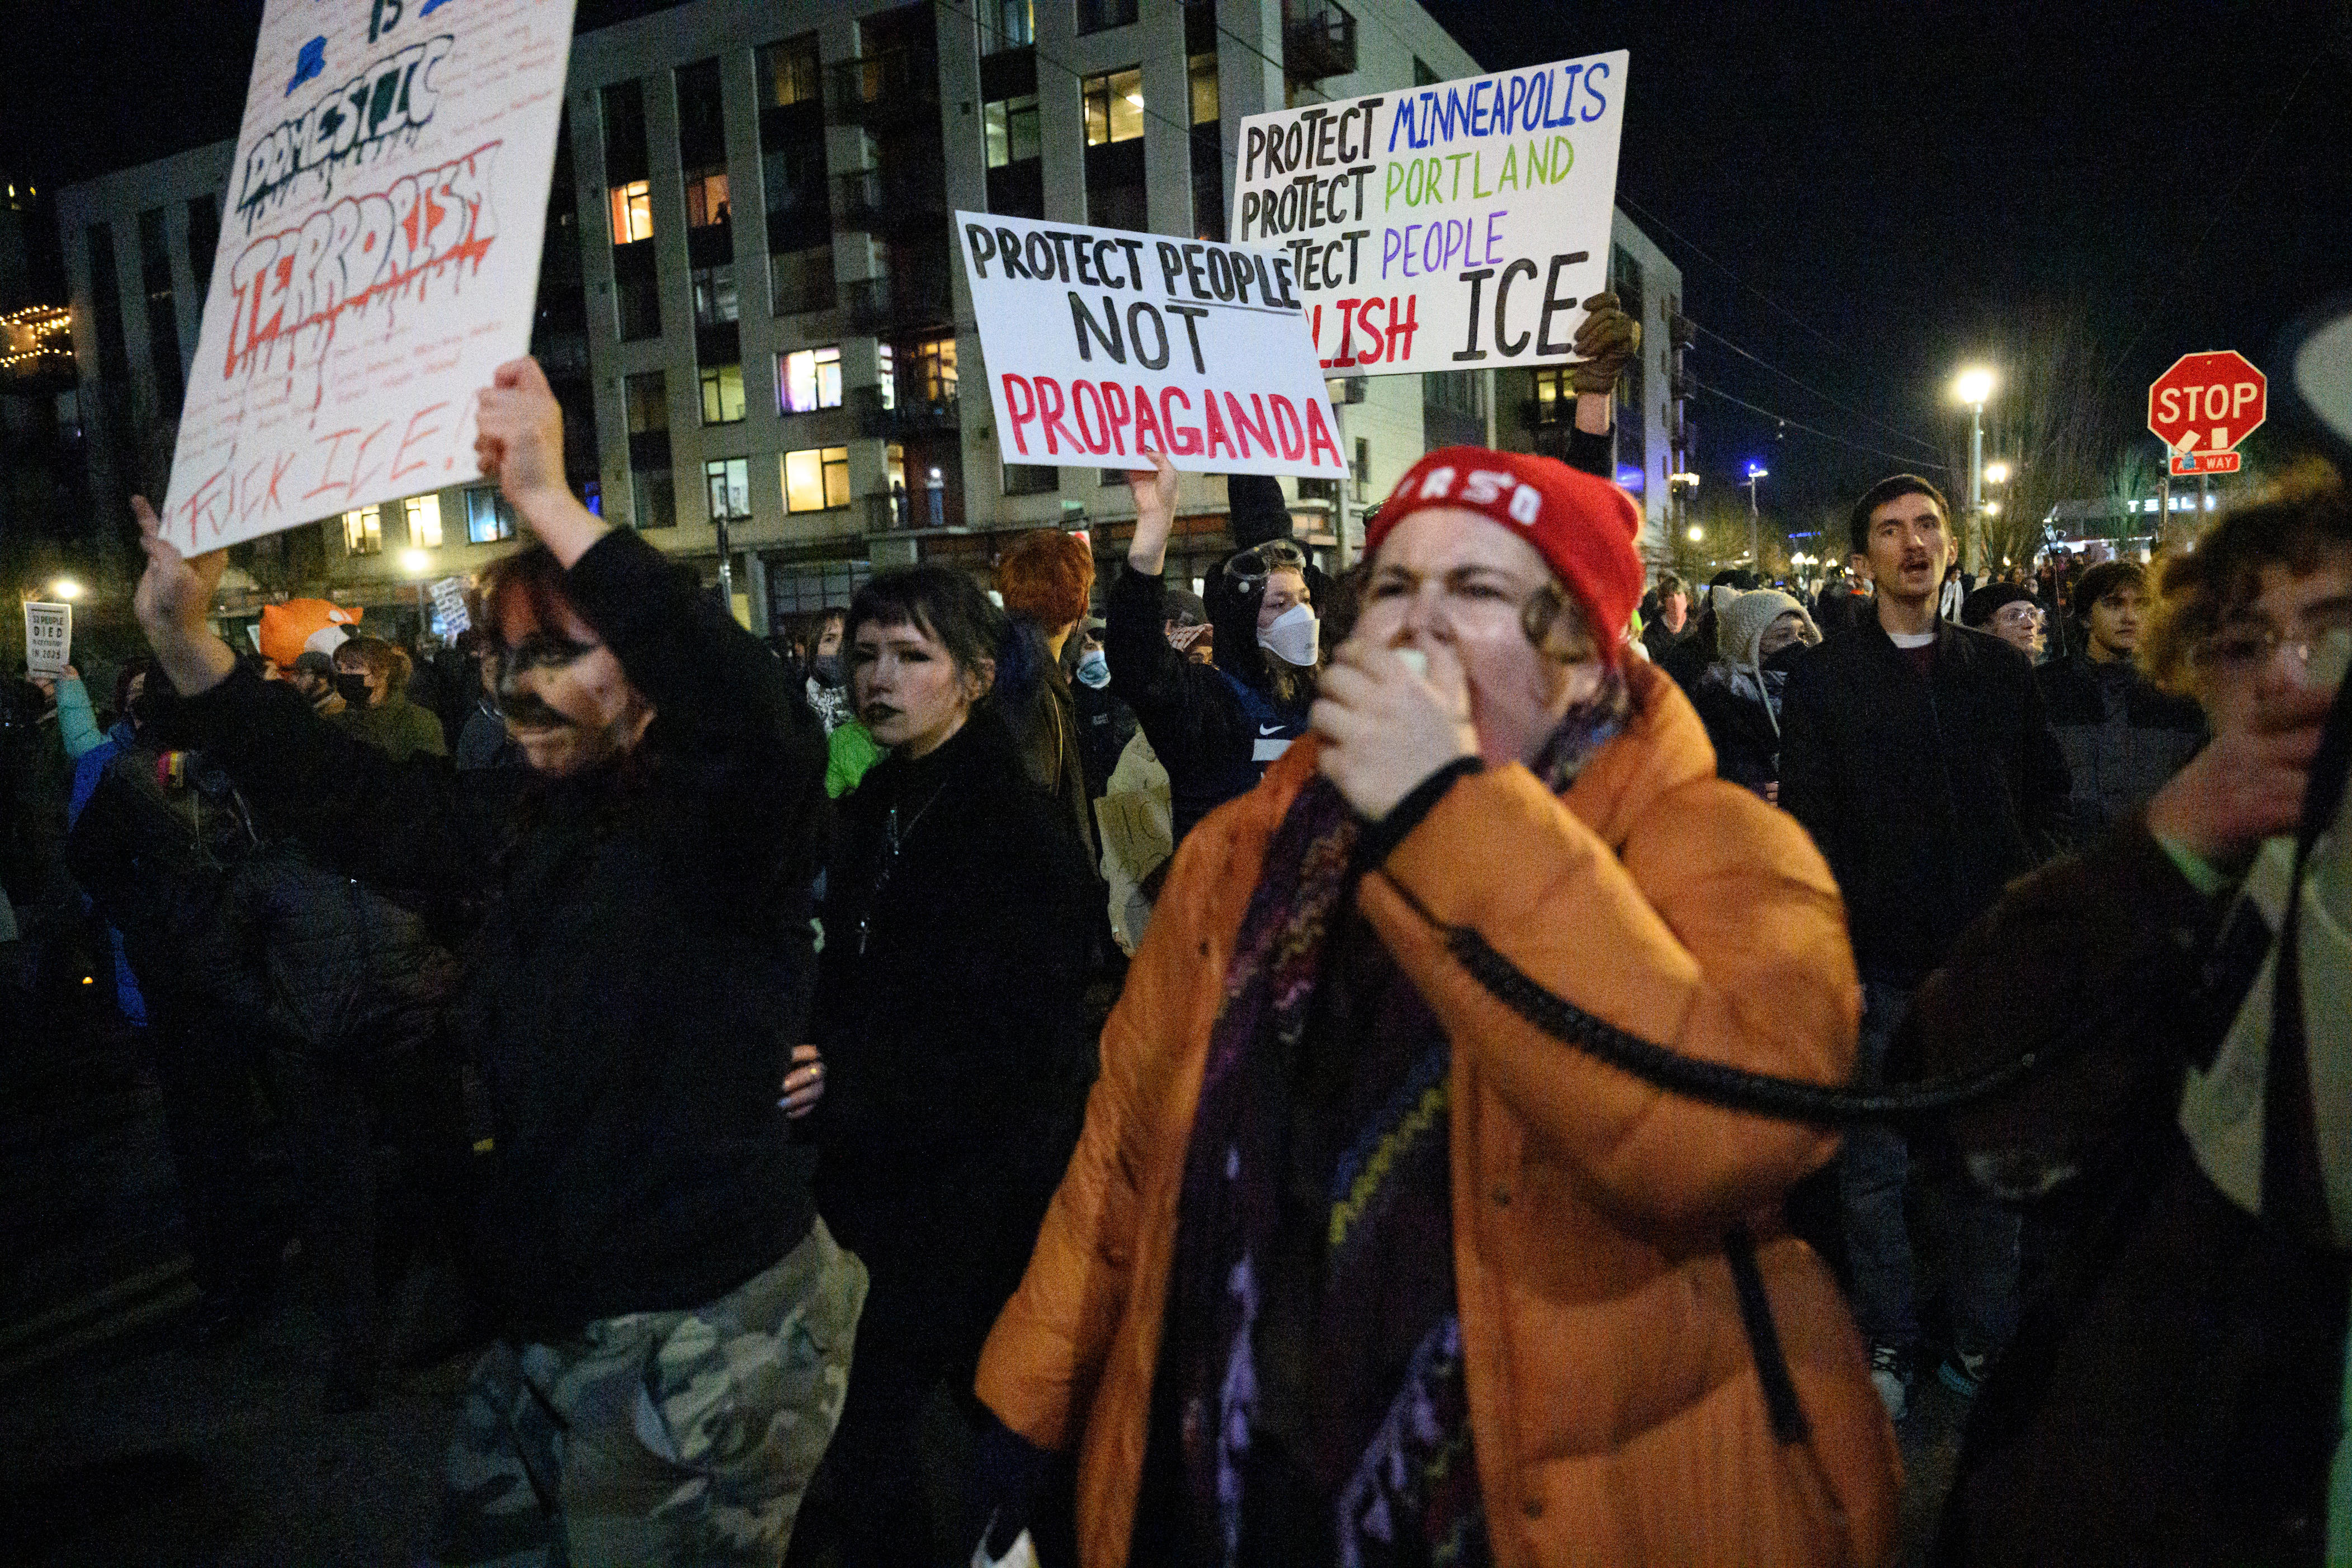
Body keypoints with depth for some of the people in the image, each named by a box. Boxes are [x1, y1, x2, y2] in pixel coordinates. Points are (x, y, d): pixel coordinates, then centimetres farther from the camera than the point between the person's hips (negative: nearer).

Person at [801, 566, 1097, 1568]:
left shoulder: (1020, 828, -16)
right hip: (873, 1178, 7)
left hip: (970, 1196, -7)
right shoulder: (871, 809, 10)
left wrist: (849, 1083, -25)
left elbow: (1019, 1046, -20)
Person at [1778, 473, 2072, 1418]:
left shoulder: (2000, 669, 9)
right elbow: (1808, 828, -2)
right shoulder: (1823, 679, 1)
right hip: (1880, 965, -2)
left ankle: (1983, 1342, 28)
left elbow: (2049, 796, 13)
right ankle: (1886, 1343, 23)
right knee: (1876, 1169, 7)